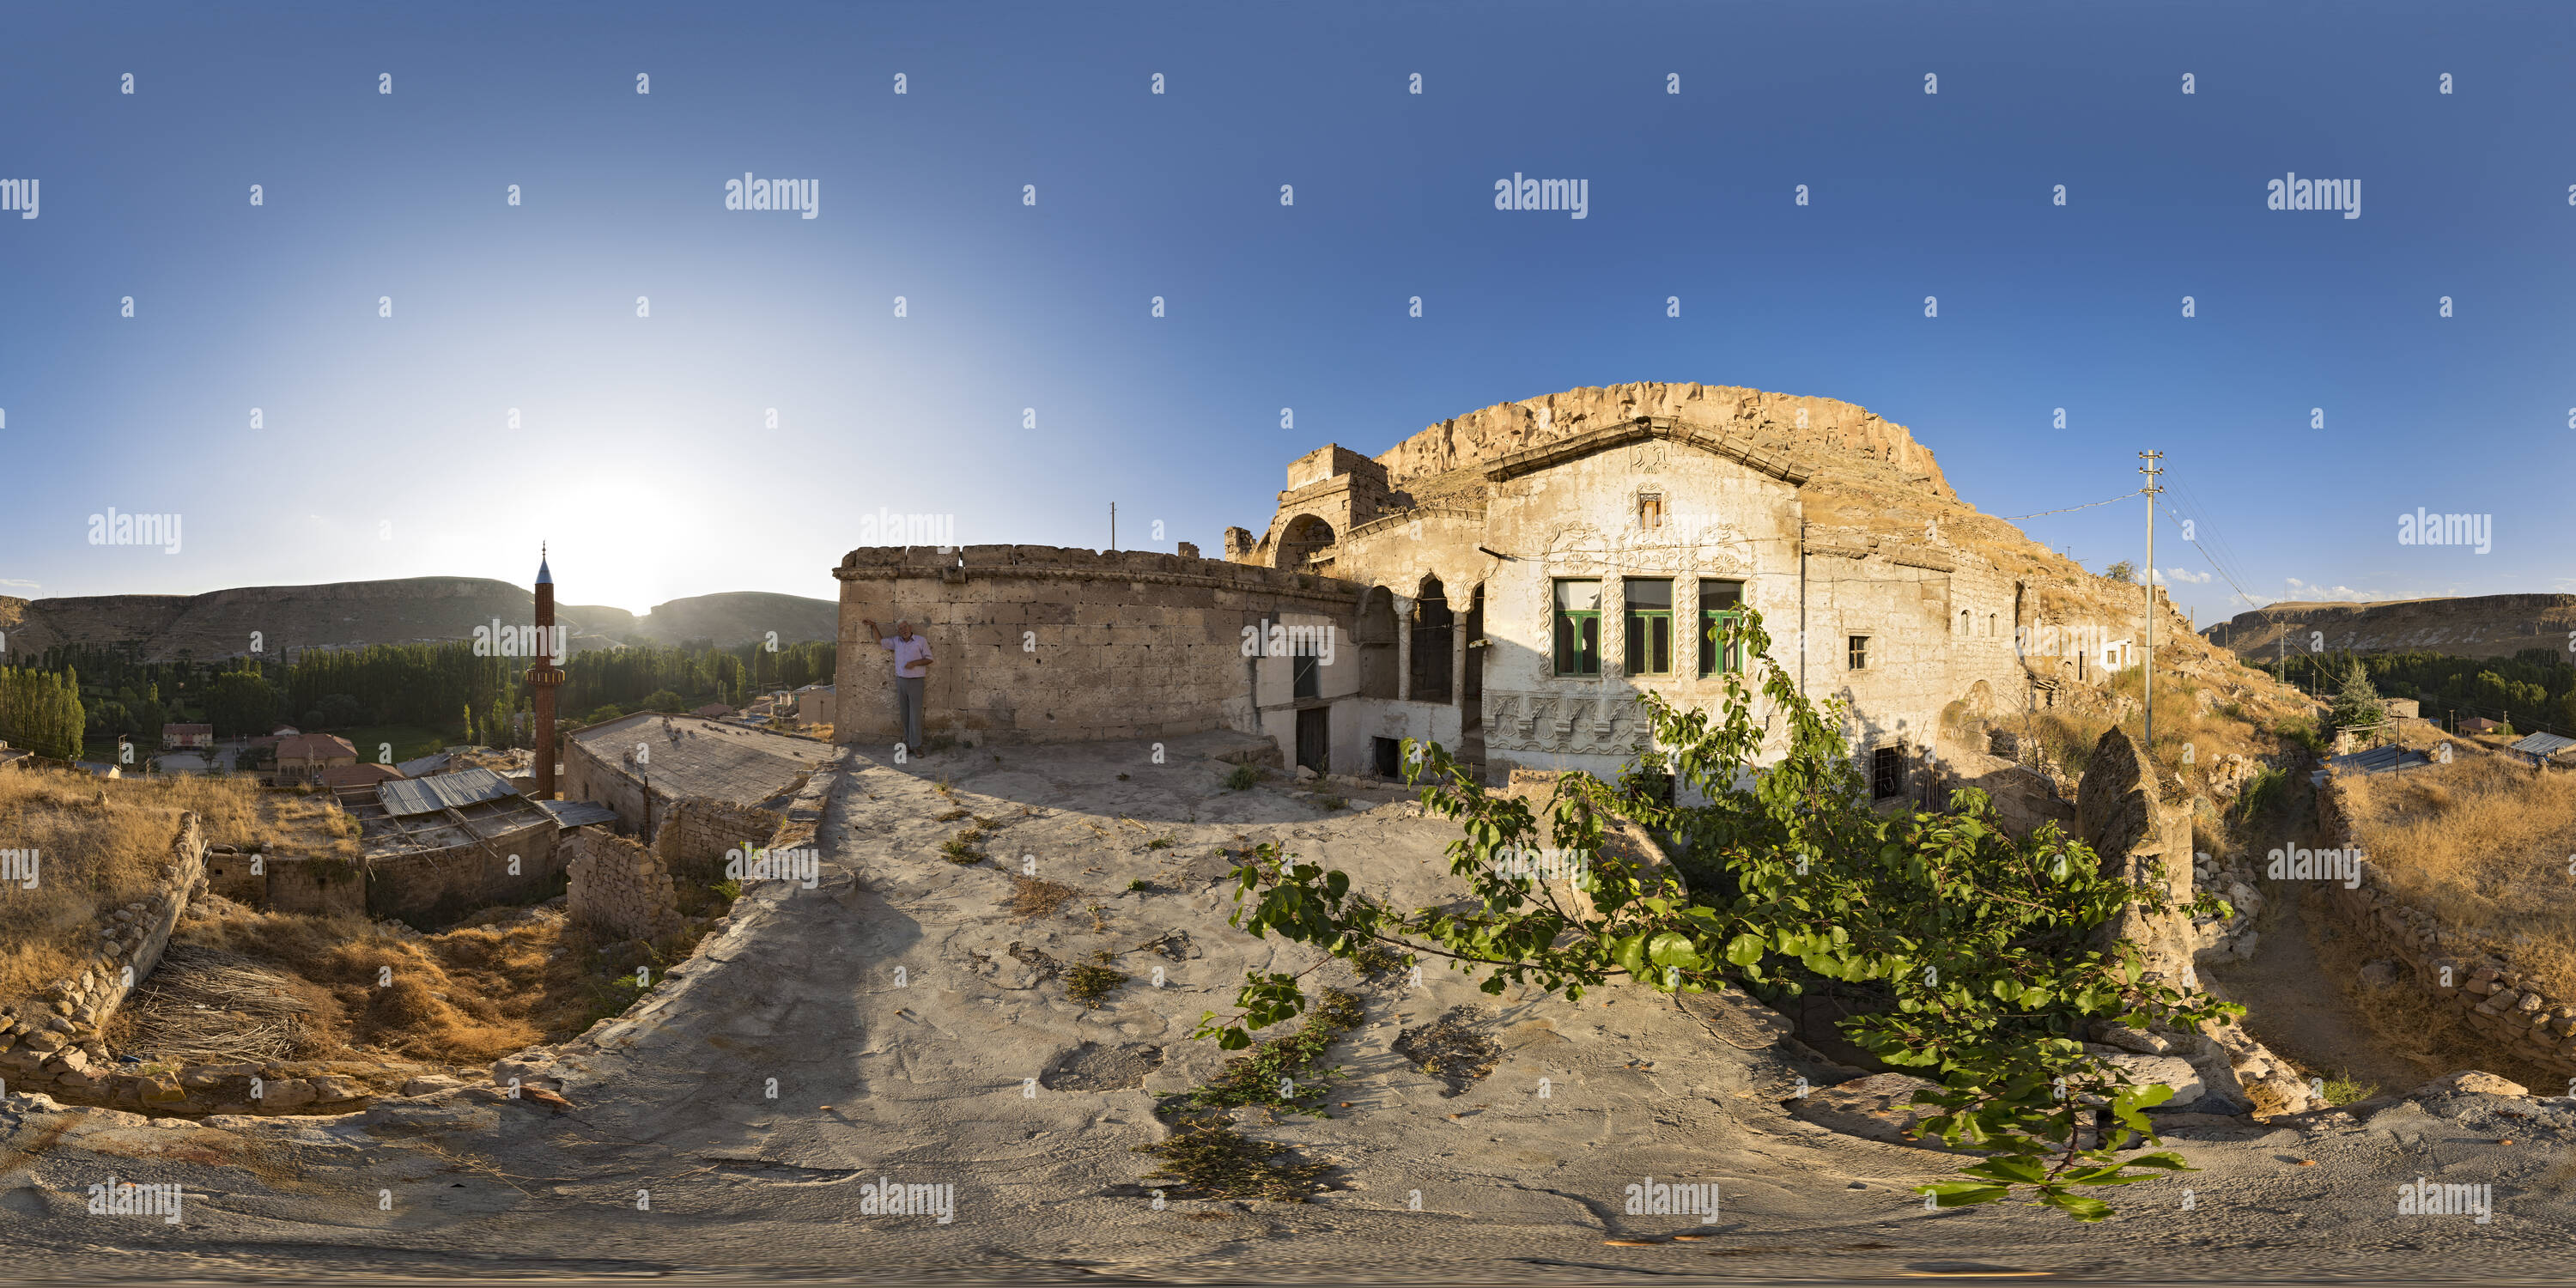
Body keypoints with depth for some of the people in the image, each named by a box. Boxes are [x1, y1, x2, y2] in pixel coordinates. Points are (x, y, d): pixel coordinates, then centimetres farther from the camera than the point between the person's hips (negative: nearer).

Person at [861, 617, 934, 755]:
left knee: (915, 714, -8)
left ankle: (915, 745, -7)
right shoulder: (896, 641, 9)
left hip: (915, 682, -4)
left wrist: (914, 663, -17)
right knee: (904, 713, 6)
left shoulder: (921, 641, -4)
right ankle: (908, 739, 17)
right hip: (901, 681, 4)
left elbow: (929, 659, -3)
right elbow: (880, 641, 19)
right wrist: (873, 626, 9)